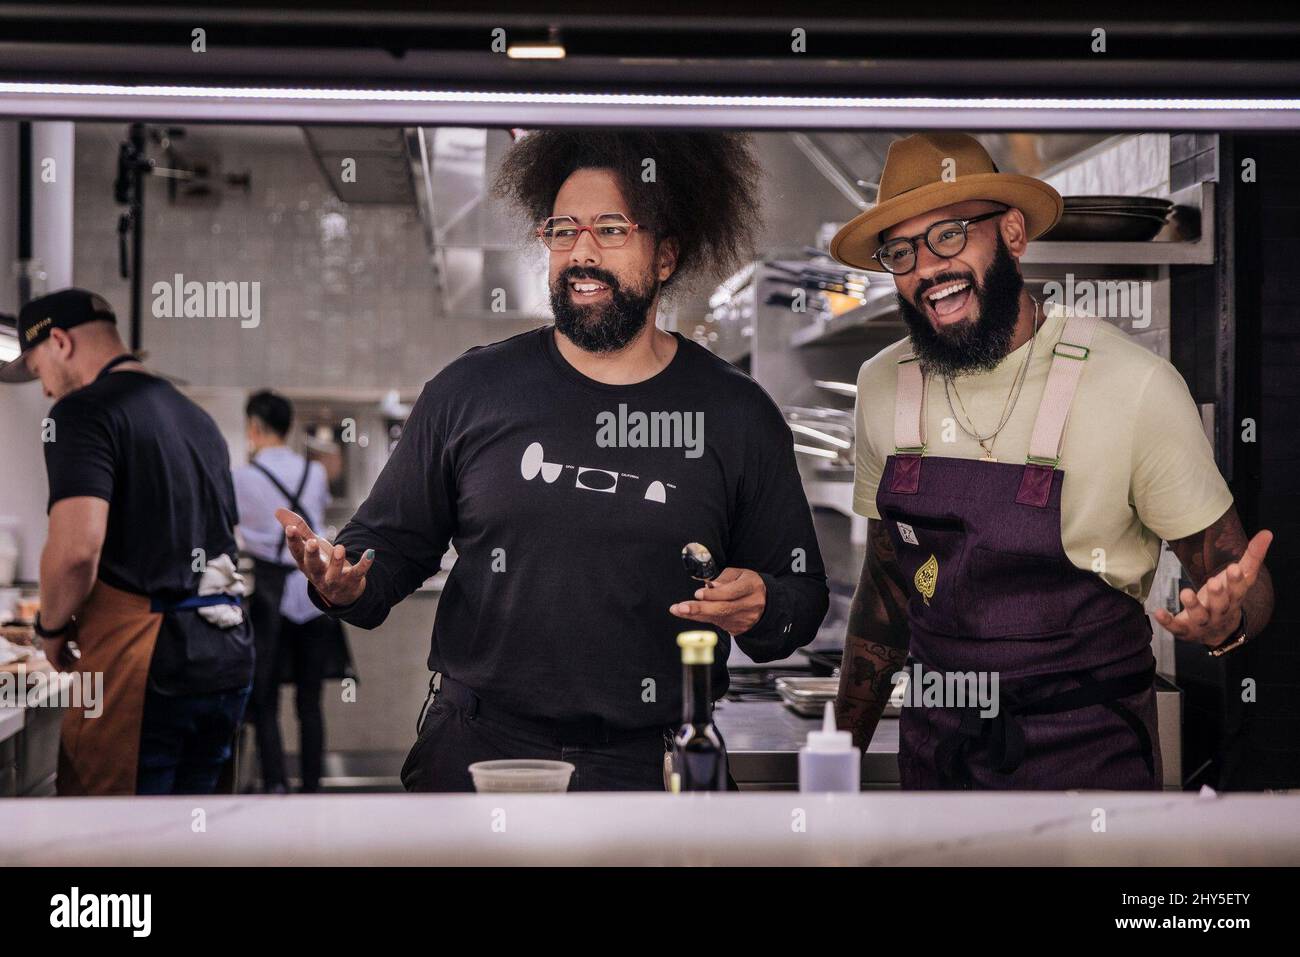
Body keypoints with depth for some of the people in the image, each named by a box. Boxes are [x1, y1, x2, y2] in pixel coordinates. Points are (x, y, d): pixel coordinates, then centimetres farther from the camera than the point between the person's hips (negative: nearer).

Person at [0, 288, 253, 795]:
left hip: (142, 666, -8)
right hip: (227, 660, 8)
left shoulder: (84, 411, -8)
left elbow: (76, 547, -21)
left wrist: (53, 628, -3)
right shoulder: (198, 418, 19)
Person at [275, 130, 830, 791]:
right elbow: (392, 541, 9)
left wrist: (759, 608, -14)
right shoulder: (471, 390, 3)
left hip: (655, 766, 0)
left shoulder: (738, 415, 2)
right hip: (475, 754, 0)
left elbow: (802, 594, 8)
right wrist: (345, 582, -13)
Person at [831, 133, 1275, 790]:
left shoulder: (1136, 386, -17)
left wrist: (1225, 621, -32)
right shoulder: (882, 387, -2)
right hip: (932, 755, 4)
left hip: (1089, 760, -4)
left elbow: (1236, 577, -9)